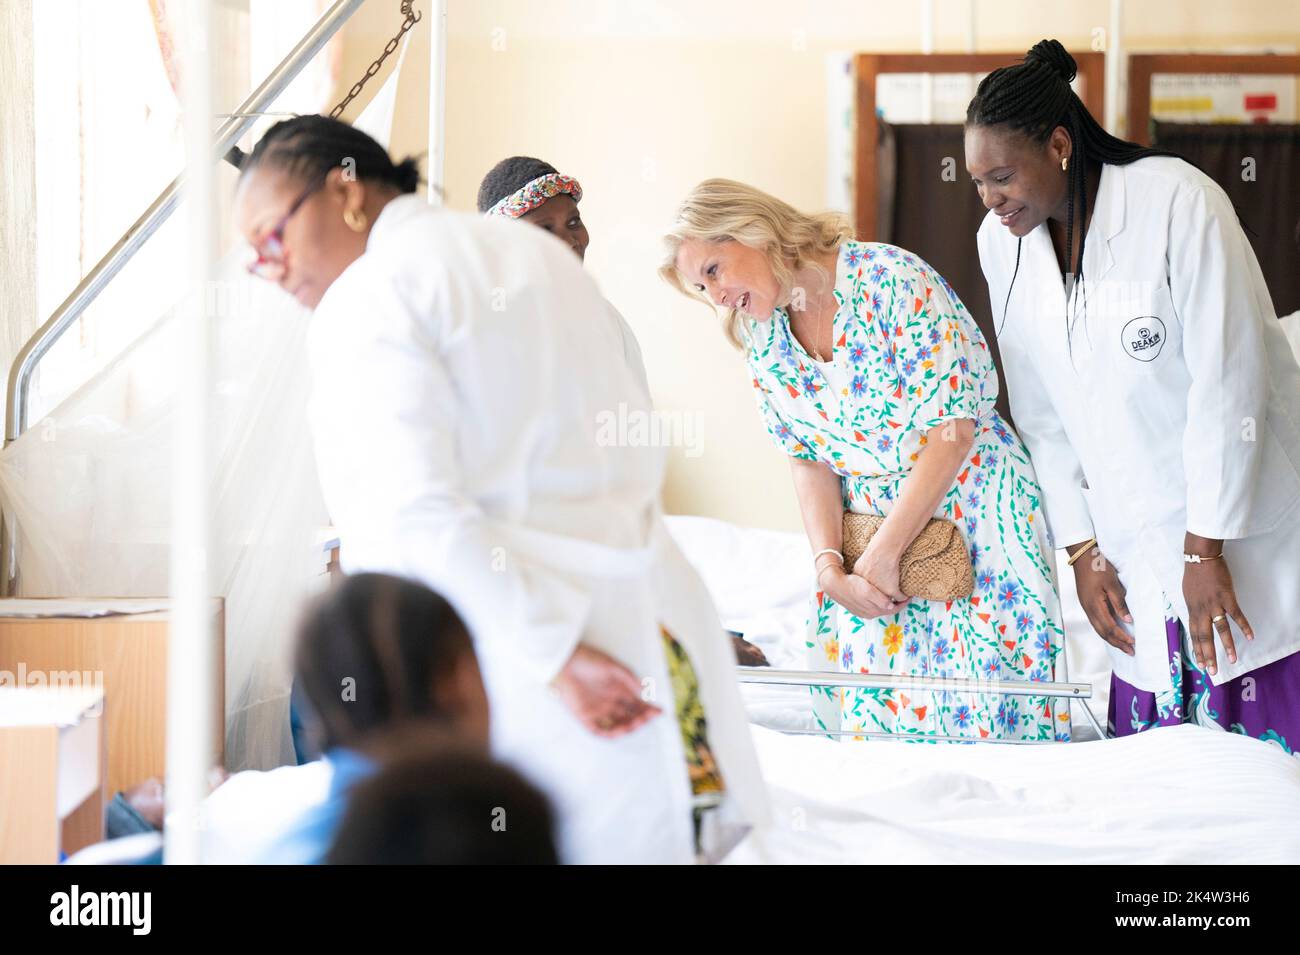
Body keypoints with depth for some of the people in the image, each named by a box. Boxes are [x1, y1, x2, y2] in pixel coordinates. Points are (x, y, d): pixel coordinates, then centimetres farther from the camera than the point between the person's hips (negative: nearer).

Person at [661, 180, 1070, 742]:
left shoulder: (889, 279, -18)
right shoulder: (764, 340, 2)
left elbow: (952, 427, -19)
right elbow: (808, 461, 5)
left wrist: (883, 553, -17)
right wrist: (829, 568, -11)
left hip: (968, 501, -5)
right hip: (863, 520, 6)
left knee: (979, 710, -7)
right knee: (864, 706, 2)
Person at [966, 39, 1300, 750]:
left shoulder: (1177, 202, -15)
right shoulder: (1002, 242, 3)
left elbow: (1226, 385, -15)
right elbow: (1042, 415, 8)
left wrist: (1207, 550, -14)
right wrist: (1081, 551, 4)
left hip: (1240, 527, -5)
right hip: (1137, 544, 5)